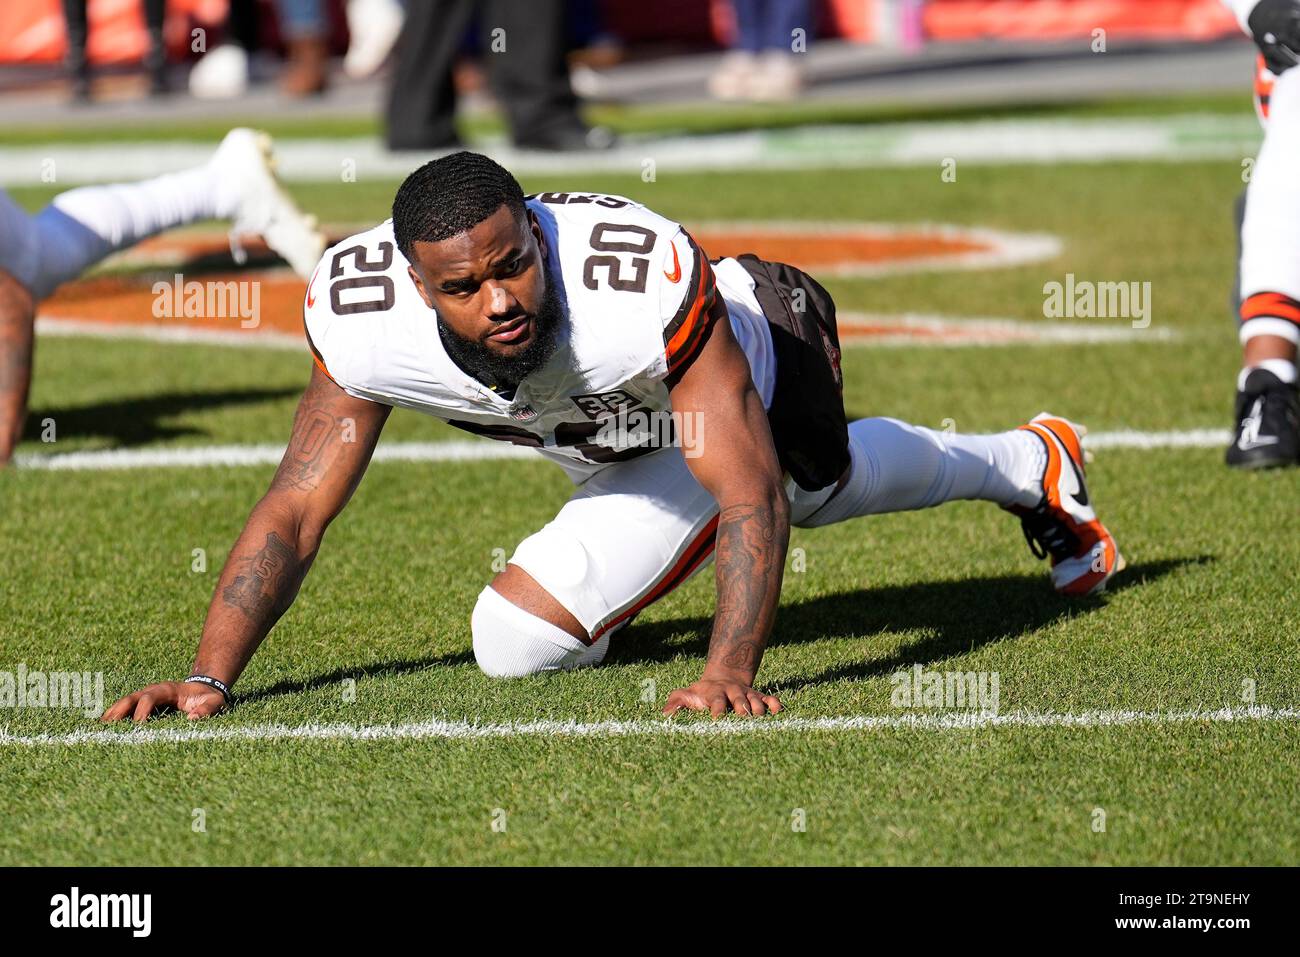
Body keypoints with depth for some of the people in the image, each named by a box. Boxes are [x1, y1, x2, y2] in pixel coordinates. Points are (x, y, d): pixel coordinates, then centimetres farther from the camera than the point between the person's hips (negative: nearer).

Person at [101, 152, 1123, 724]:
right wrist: (210, 677, -41)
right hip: (623, 435, 3)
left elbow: (752, 495, -44)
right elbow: (295, 512, -28)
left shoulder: (643, 279, -50)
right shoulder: (366, 317, -37)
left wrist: (730, 671, -56)